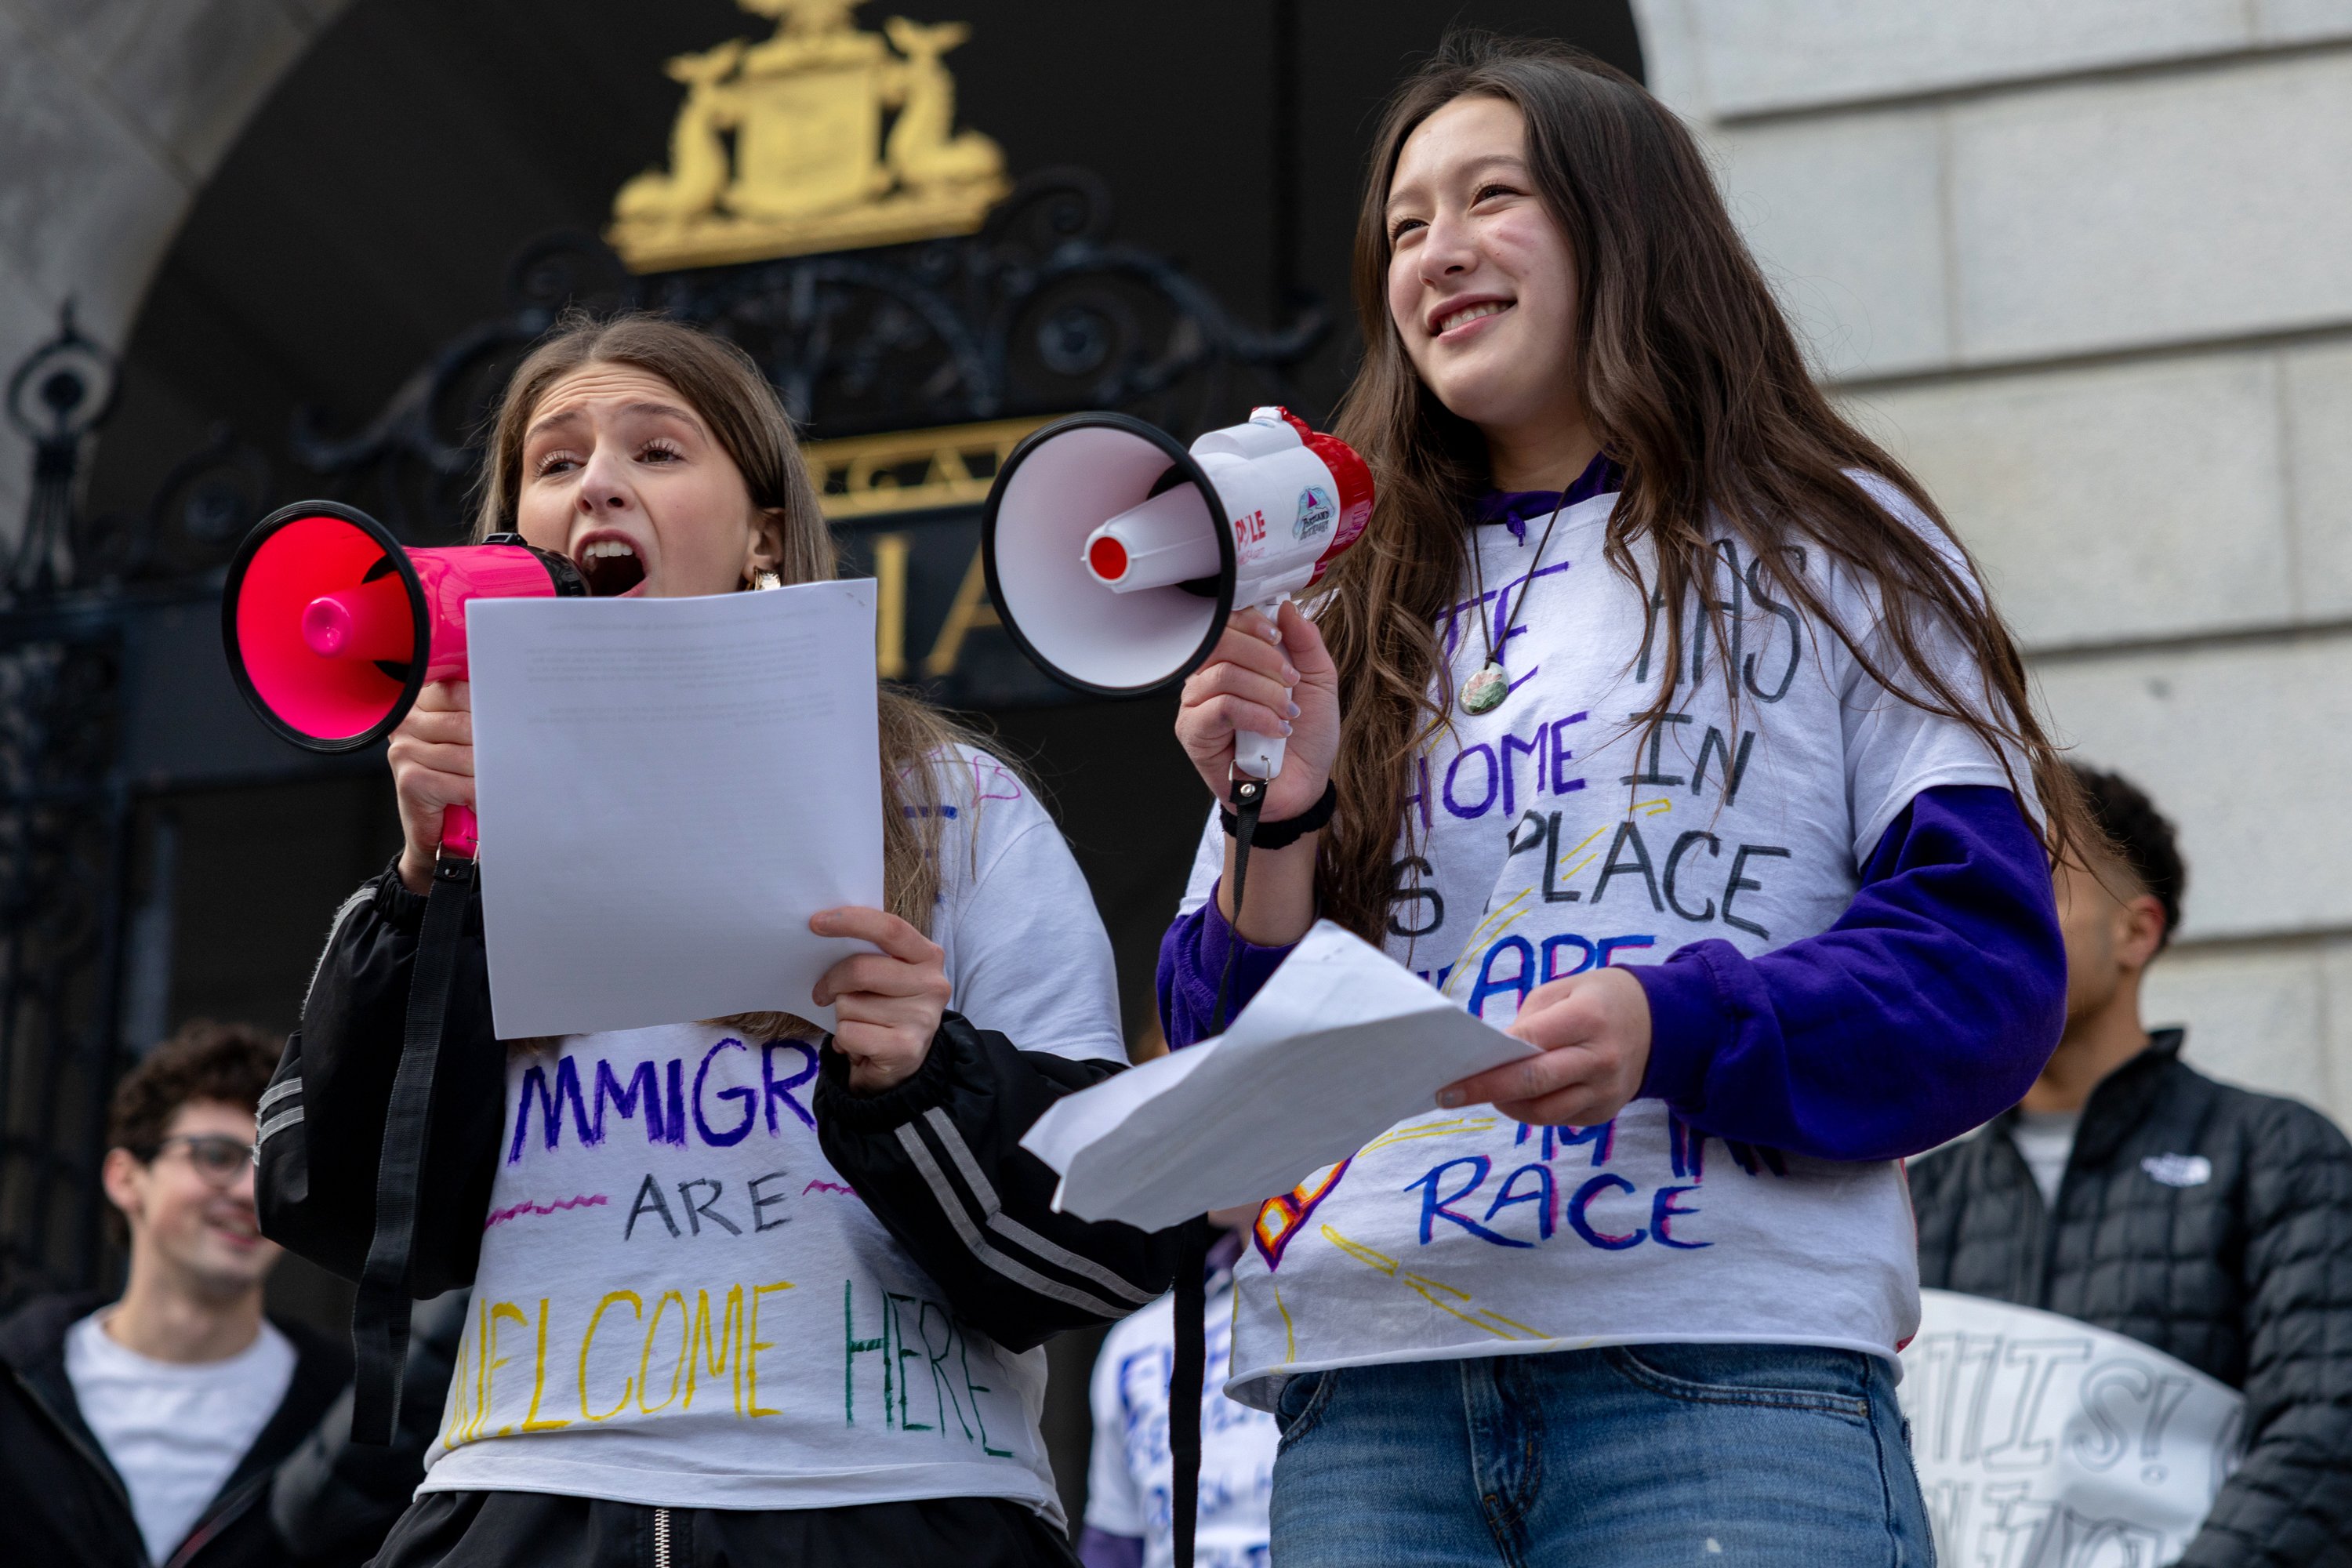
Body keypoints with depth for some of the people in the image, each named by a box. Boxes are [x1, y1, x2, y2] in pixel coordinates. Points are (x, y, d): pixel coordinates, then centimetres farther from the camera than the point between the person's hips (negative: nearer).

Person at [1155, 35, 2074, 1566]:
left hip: (1727, 1373, -3)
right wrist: (1275, 826, -3)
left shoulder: (1829, 549, 10)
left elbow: (1988, 960, 0)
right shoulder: (1361, 615, 19)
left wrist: (1675, 1030, -15)